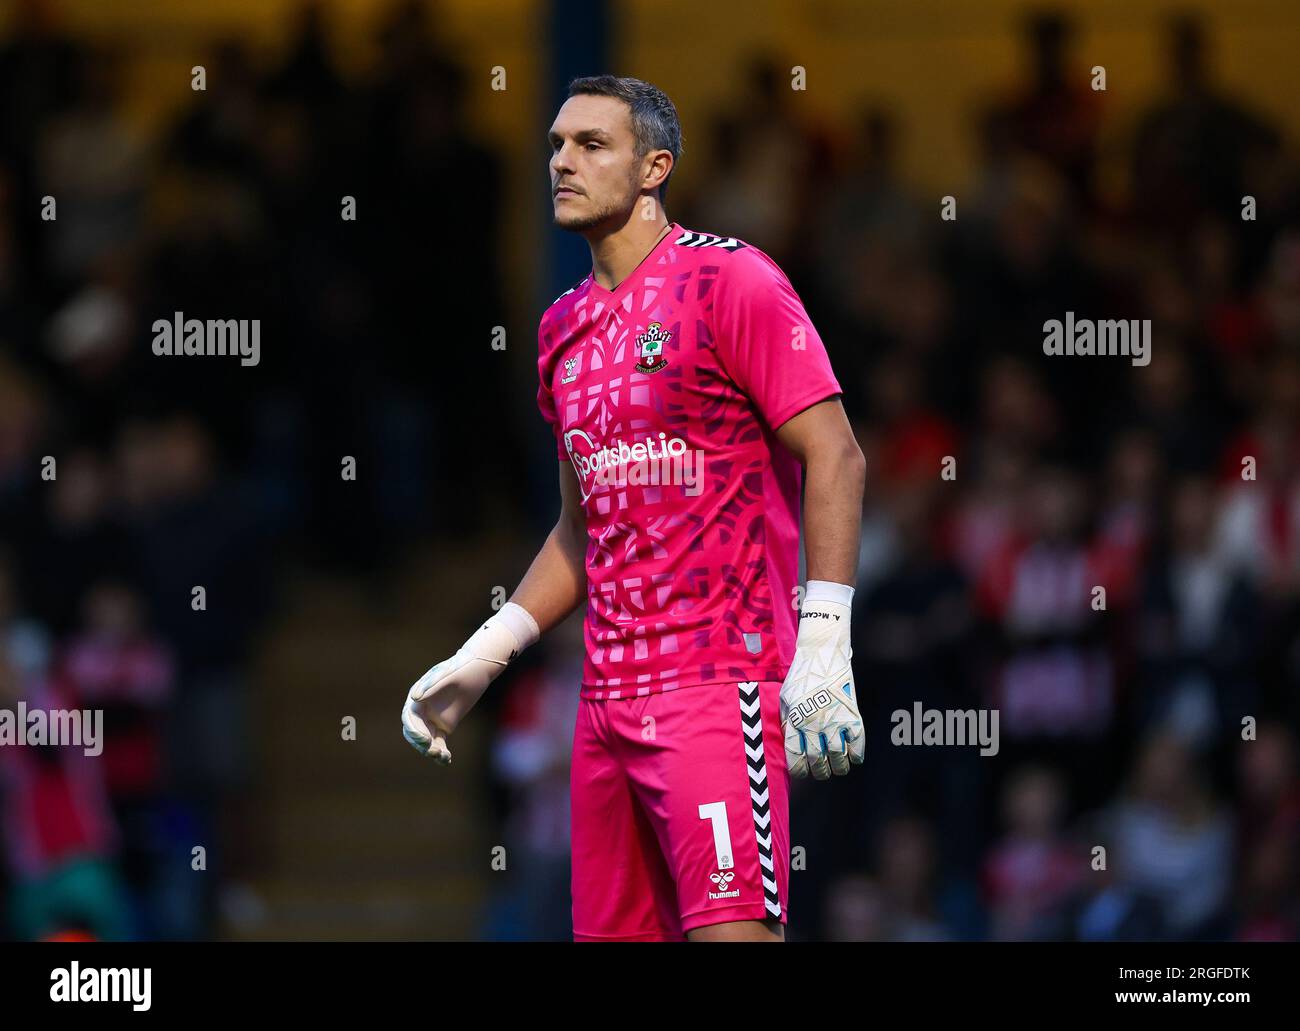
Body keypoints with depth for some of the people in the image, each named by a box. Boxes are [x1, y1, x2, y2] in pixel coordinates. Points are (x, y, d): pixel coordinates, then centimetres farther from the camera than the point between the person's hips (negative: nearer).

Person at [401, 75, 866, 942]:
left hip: (720, 682, -8)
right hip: (608, 697, 8)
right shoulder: (566, 326, 17)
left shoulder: (731, 280, -5)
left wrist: (823, 650, -17)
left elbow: (835, 457, -10)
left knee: (733, 932, -19)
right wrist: (475, 664, 19)